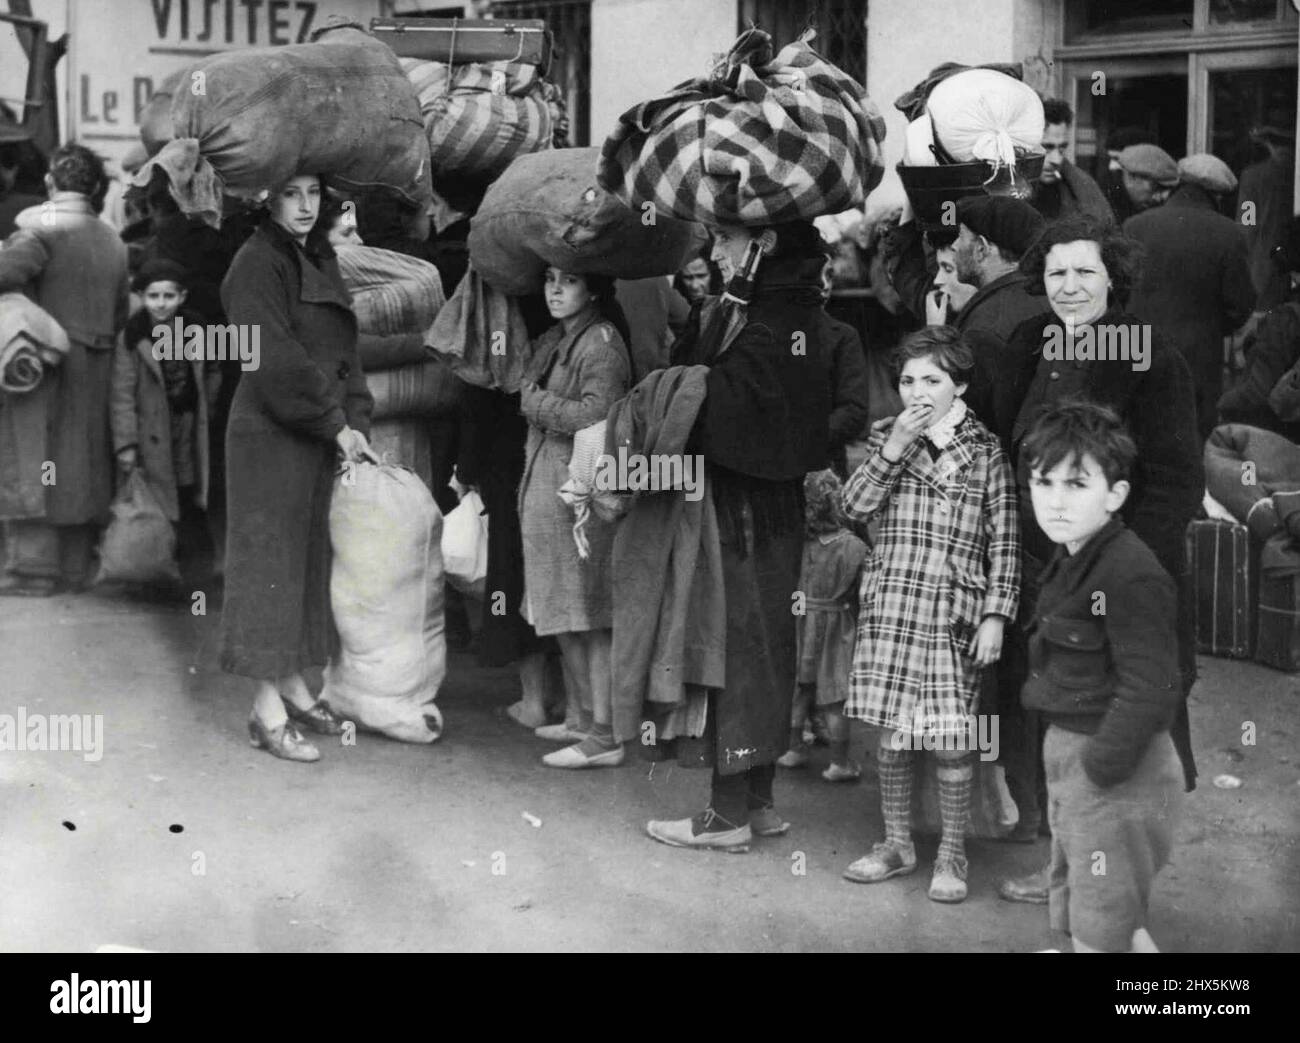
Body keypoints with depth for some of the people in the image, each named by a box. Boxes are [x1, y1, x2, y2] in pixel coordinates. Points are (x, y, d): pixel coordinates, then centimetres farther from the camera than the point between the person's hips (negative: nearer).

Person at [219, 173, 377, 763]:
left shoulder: (320, 260, 14)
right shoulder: (257, 265, -12)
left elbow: (343, 350, 12)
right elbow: (274, 360, -19)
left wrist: (355, 422, -1)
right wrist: (334, 423, -15)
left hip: (320, 440, 8)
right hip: (269, 436, -8)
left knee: (309, 559, 12)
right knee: (270, 560, -4)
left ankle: (294, 686, 21)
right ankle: (267, 710, -1)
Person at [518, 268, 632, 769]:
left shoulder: (601, 342, -10)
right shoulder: (550, 342, 17)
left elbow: (597, 418, -19)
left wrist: (534, 399, -11)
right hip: (545, 488, 9)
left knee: (590, 618, -5)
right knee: (563, 619, 11)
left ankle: (605, 737, 0)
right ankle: (595, 719, 20)